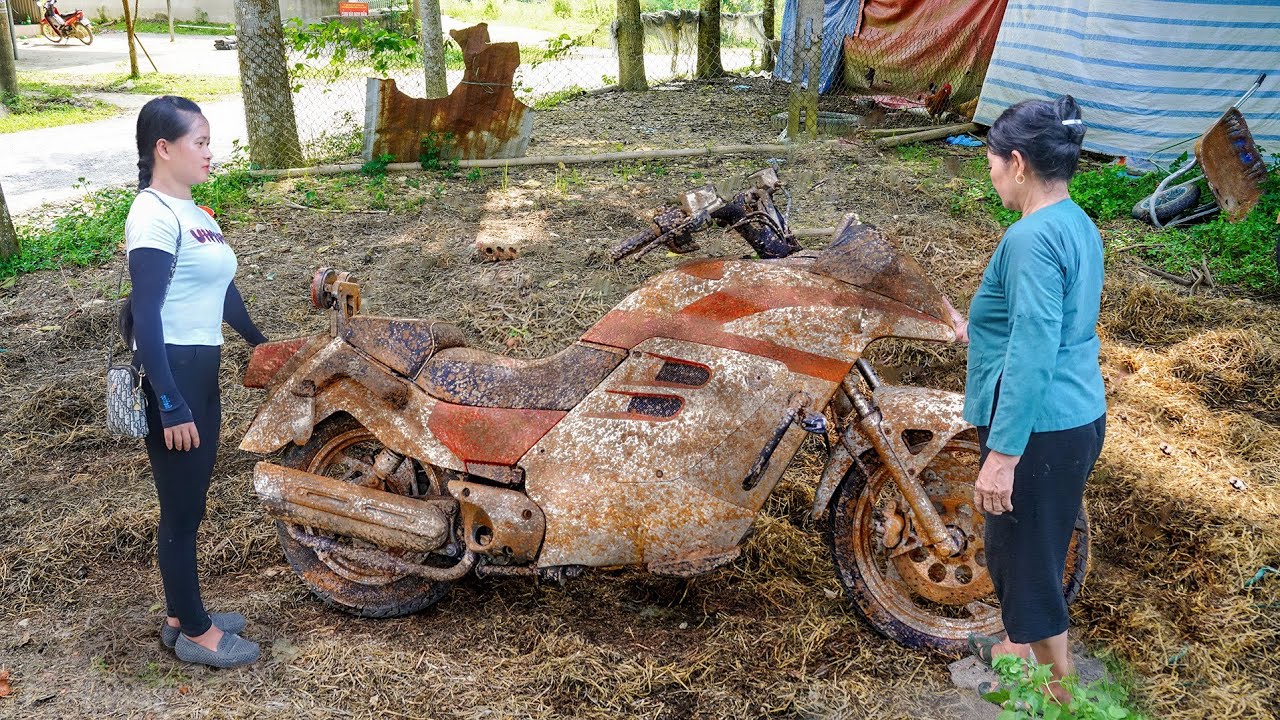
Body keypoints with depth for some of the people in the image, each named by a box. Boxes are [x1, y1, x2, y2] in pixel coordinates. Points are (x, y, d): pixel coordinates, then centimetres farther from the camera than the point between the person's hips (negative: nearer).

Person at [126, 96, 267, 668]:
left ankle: (182, 615, 32)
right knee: (180, 509, 4)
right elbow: (145, 318, -20)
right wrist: (171, 407, -23)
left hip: (200, 371, 9)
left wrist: (261, 343, 33)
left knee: (190, 503, 18)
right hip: (169, 375, -9)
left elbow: (221, 289, 24)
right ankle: (195, 633, 17)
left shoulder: (192, 211, 12)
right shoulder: (154, 217, -16)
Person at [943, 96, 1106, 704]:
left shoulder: (1032, 237, -21)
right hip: (1080, 419, 10)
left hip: (1039, 429, -10)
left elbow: (1034, 355, -26)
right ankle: (1019, 646, 47)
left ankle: (1061, 695, 21)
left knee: (1024, 558, 6)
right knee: (1023, 548, 26)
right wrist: (983, 335, 31)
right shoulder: (1079, 225, 8)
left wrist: (1003, 454, -25)